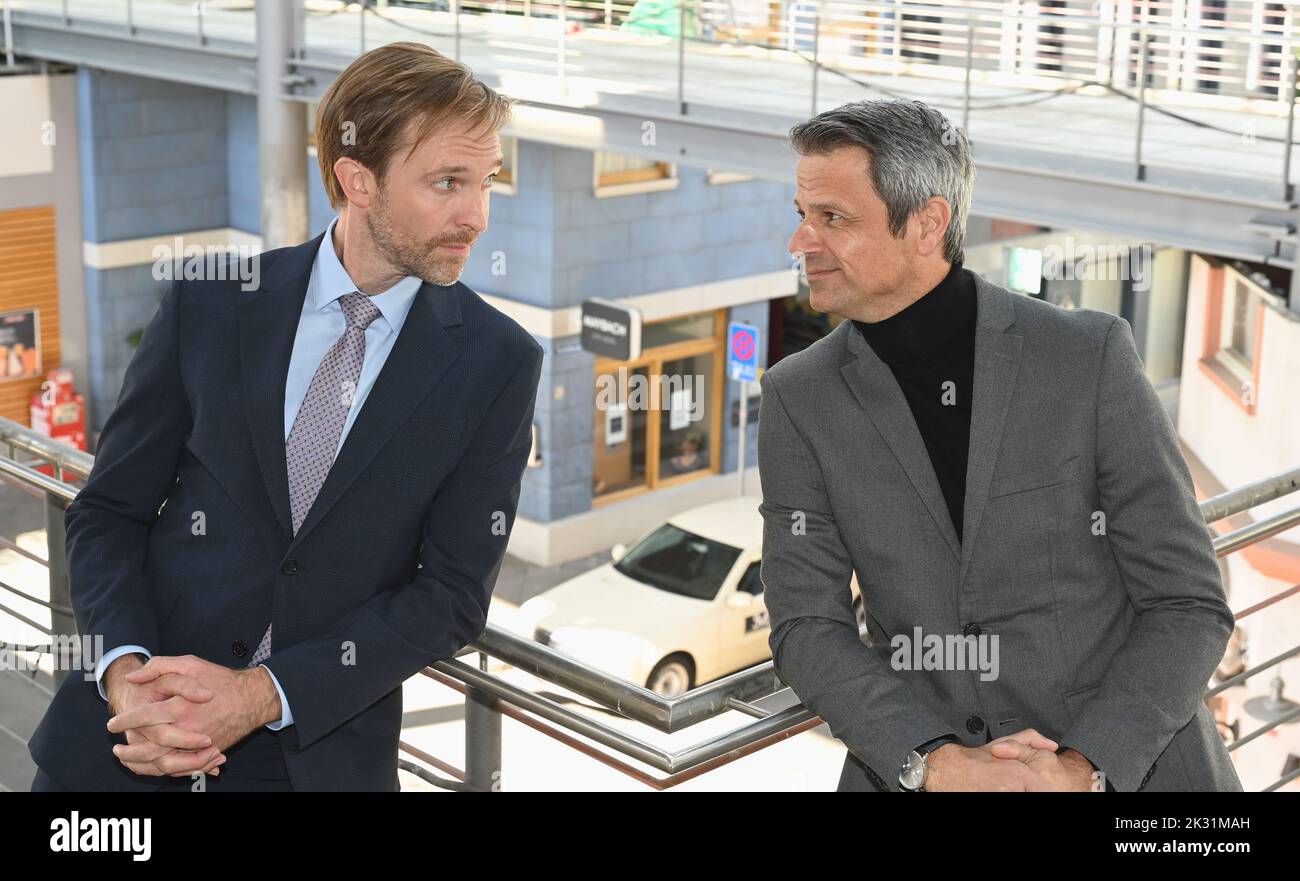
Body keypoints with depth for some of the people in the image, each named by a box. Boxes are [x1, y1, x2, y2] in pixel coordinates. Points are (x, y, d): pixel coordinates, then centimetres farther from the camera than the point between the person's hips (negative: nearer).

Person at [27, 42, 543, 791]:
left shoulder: (499, 363, -6)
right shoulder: (211, 303, -3)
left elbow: (455, 592, -8)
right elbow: (110, 509, 2)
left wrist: (265, 694, -17)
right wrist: (124, 668, -16)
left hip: (323, 753, -1)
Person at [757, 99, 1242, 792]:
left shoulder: (1091, 354, -5)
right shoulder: (798, 398, 0)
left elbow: (1189, 607, -4)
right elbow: (806, 627, -4)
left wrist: (1082, 769, -16)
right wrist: (937, 763, -17)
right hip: (916, 775, 1)